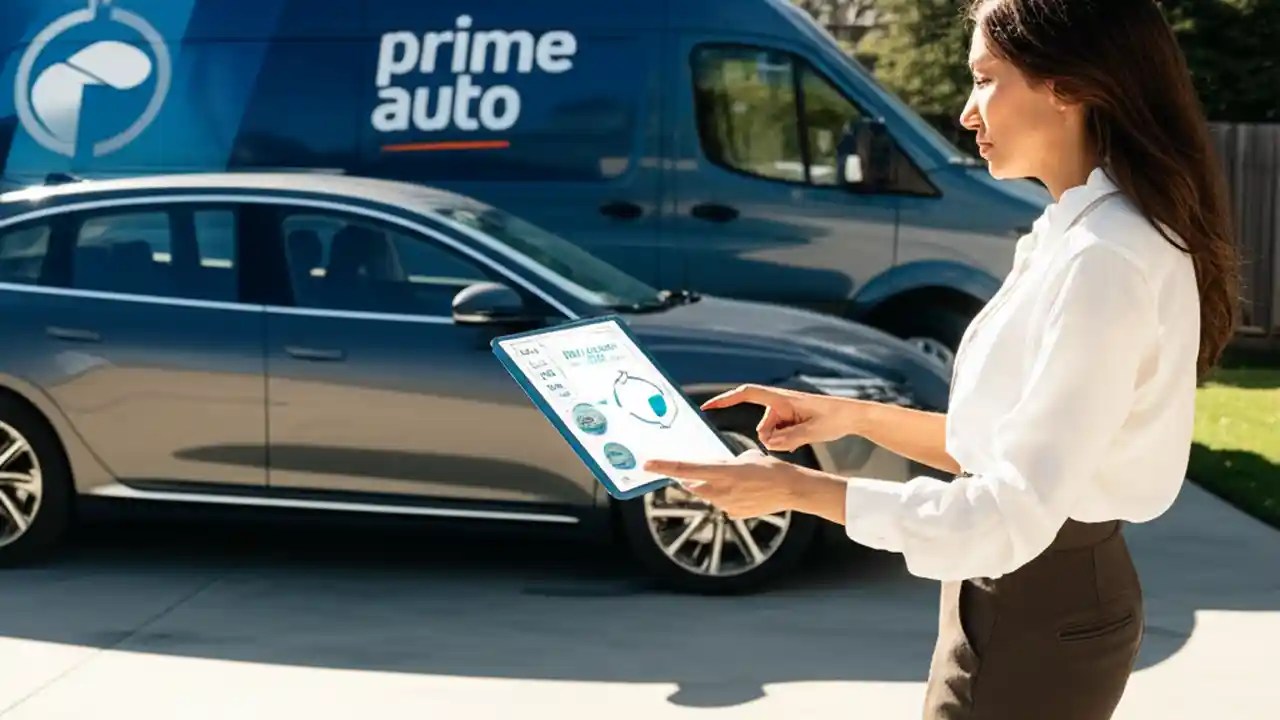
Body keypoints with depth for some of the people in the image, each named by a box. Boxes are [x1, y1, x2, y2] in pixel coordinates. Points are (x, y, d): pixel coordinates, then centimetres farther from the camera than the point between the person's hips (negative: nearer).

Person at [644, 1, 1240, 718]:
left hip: (1036, 617, -9)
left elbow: (1014, 517, -27)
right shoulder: (1087, 235, 9)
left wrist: (796, 488, -23)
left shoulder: (1104, 262, -23)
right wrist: (855, 417, 4)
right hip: (1049, 592, 9)